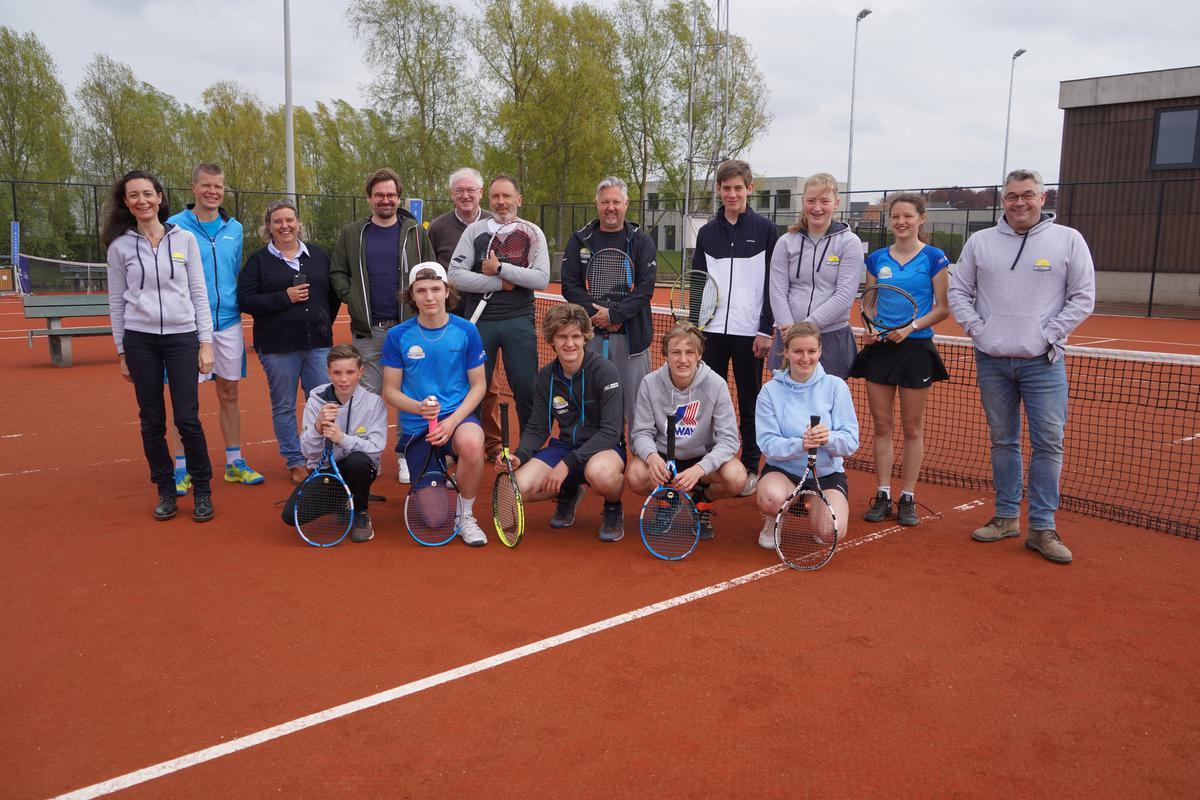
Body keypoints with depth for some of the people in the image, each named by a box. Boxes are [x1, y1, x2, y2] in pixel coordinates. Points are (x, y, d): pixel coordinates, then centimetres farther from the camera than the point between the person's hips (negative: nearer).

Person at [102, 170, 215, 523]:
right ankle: (166, 491, 18)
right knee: (152, 421, 5)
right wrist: (122, 352, 7)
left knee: (187, 418, -6)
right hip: (139, 341, 1)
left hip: (182, 337, -1)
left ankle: (202, 492, 8)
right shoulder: (120, 246, 4)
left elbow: (199, 293, 4)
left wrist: (205, 342, -1)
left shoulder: (185, 239, 3)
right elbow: (117, 302, 8)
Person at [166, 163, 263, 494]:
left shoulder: (234, 229, 10)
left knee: (229, 394, 10)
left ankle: (235, 463, 20)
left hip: (227, 324, 4)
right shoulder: (175, 227, -3)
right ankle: (181, 469, 12)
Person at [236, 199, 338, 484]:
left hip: (318, 343, 2)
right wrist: (285, 297, -16)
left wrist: (324, 322, 8)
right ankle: (295, 462, 16)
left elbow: (333, 292, 17)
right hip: (278, 346, -2)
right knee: (284, 407, 5)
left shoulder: (319, 255, 10)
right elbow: (245, 299, -8)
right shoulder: (259, 260, 1)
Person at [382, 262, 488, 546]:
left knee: (471, 445, -39)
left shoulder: (466, 331, -3)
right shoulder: (398, 336, -2)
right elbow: (390, 390, 2)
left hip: (458, 416, -1)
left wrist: (452, 420, -15)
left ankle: (465, 516, -11)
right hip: (415, 426, 1)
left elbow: (478, 385, 0)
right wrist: (420, 407, -19)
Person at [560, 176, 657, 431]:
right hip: (589, 333, 2)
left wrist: (613, 314, -16)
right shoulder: (579, 240, 9)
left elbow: (645, 287, -5)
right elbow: (569, 285, 1)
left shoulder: (642, 241, 4)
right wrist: (597, 314, -12)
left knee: (635, 399, 0)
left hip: (631, 335, -1)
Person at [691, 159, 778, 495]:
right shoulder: (707, 232, 10)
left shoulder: (765, 230, 0)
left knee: (749, 402, 6)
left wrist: (766, 330, -9)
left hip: (749, 332, -3)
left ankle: (750, 467, 16)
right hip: (712, 330, 3)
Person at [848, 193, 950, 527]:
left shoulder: (934, 258, -2)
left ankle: (907, 498, 13)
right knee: (881, 425, 5)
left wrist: (911, 327, -16)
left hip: (916, 347, -3)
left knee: (912, 427, 4)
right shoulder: (876, 259, 8)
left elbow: (943, 308, -3)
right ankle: (883, 496, 13)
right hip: (879, 348, 3)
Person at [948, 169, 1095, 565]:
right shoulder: (980, 242, 7)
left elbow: (1083, 297, 0)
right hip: (992, 361, 2)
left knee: (1049, 443, -3)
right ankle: (1006, 516, 21)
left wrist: (1050, 335, -9)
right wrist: (975, 326, -4)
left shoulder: (1068, 240, 1)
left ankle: (1042, 527, 5)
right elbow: (957, 290, 11)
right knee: (1002, 440, 10)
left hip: (1043, 363, -2)